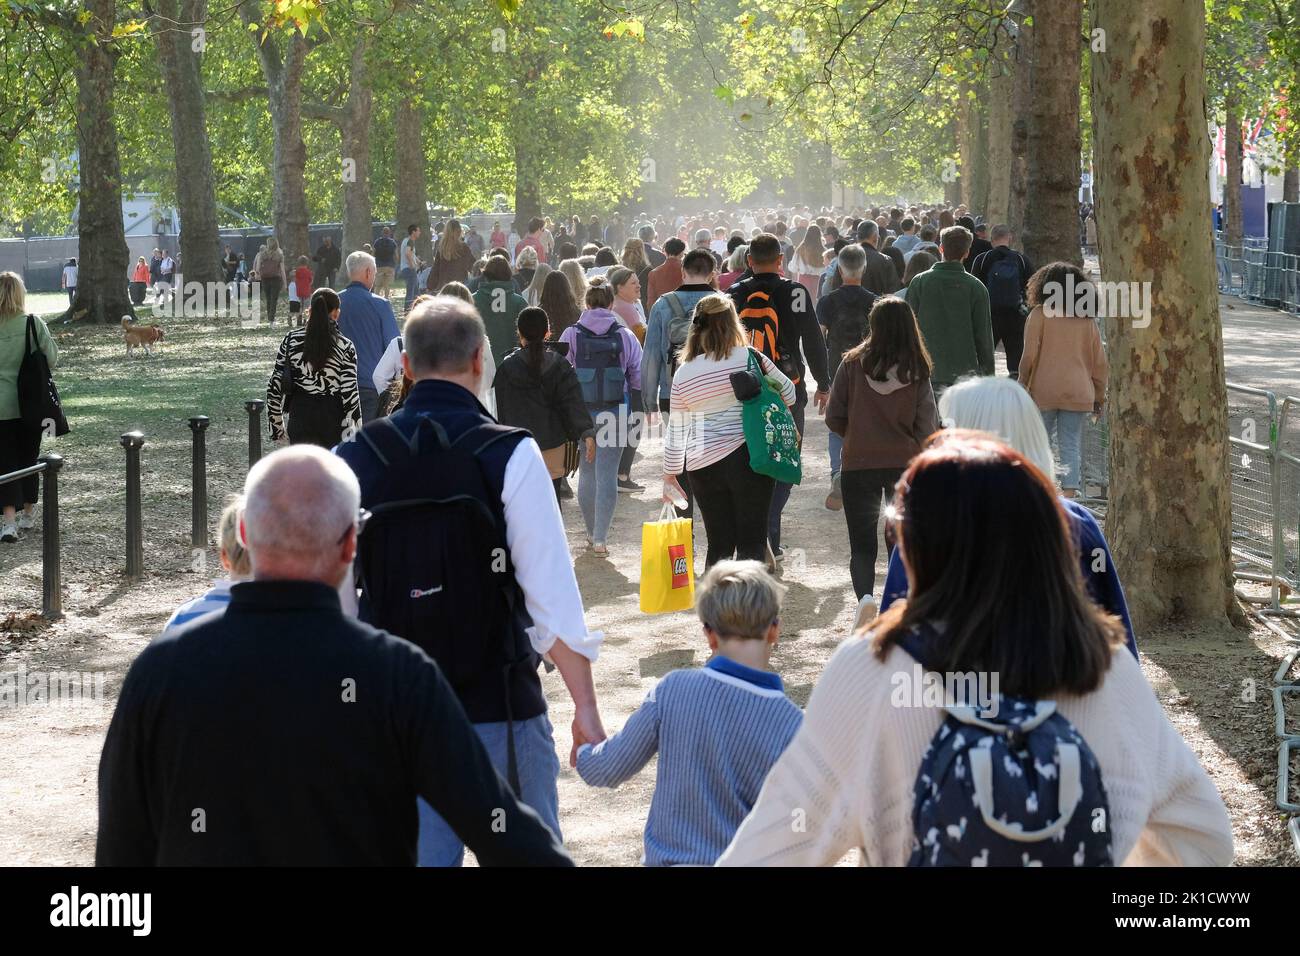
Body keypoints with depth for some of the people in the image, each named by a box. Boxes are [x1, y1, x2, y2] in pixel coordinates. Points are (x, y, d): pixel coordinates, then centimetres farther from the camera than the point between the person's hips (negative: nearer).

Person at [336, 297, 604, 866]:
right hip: (498, 702, -3)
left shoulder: (353, 459, 1)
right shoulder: (510, 456, -9)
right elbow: (551, 591, -11)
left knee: (419, 852, 10)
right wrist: (584, 706, -6)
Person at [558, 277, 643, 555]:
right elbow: (638, 379, 3)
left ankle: (591, 533, 24)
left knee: (586, 474, 15)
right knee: (607, 475, 1)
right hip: (615, 414, -1)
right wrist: (637, 413, 13)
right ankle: (600, 538, -4)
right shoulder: (625, 336, -1)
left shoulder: (571, 335, -2)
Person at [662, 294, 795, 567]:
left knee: (719, 544, 13)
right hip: (748, 460, -3)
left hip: (702, 467, 3)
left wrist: (670, 475, 18)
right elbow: (788, 394, 5)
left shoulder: (683, 373, 3)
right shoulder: (750, 358, -6)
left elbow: (676, 431, 7)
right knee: (751, 544, 1)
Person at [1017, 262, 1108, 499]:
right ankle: (1069, 491, -5)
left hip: (1044, 390, -3)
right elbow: (1099, 362, 10)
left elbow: (1029, 356, -6)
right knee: (1071, 446, 4)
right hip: (1078, 392, 3)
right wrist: (1099, 396, 17)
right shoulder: (1088, 319, 9)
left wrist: (1022, 387, 3)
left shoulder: (1040, 313, -2)